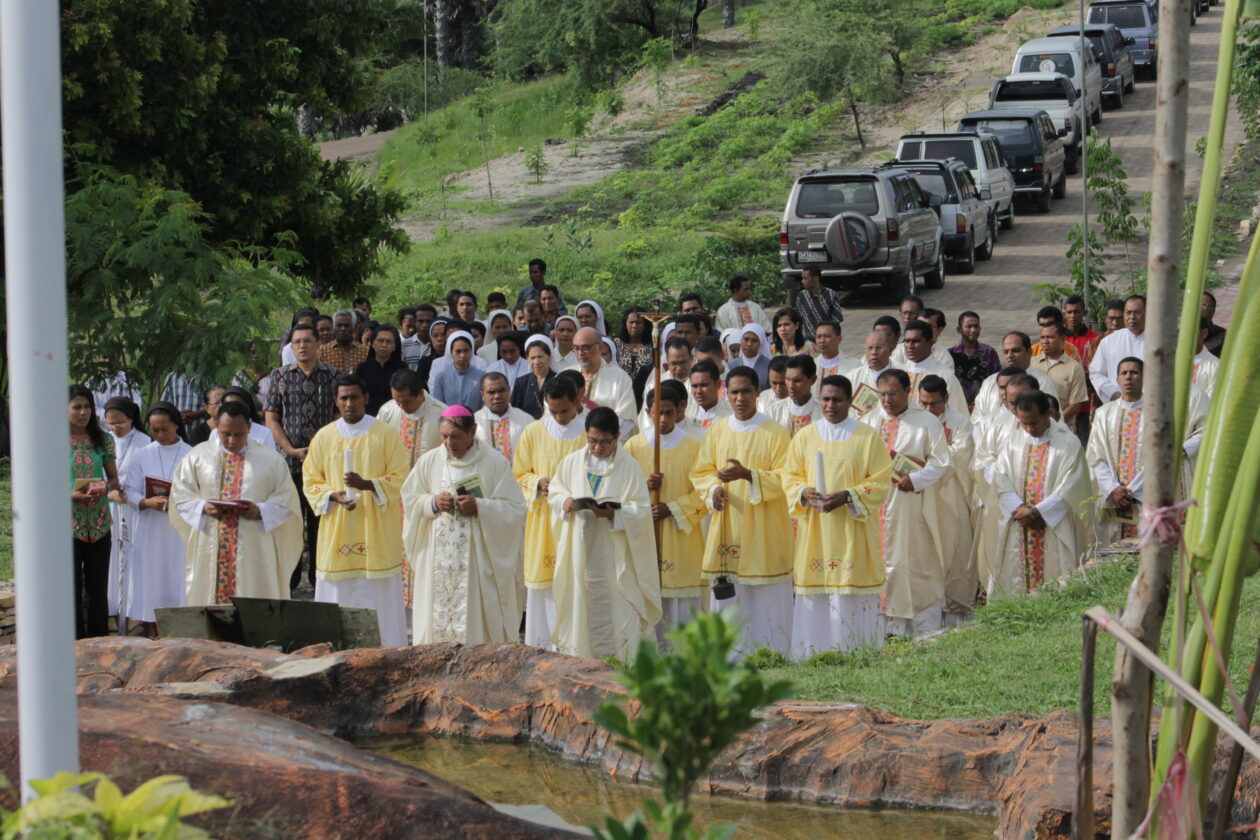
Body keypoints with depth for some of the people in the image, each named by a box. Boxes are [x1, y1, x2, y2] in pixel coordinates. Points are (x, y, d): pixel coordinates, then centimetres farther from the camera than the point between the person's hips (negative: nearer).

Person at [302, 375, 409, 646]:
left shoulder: (386, 435, 2)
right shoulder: (324, 437, 8)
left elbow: (400, 478, -2)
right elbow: (310, 481, 10)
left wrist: (367, 485, -19)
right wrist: (333, 495, -10)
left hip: (377, 531, -2)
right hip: (336, 532, 2)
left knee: (379, 599, -3)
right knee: (337, 597, 0)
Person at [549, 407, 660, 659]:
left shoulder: (629, 467, -2)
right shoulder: (571, 463, 9)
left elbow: (642, 509, -4)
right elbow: (554, 492, 16)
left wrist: (614, 514, -21)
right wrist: (566, 502, -7)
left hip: (614, 556, -3)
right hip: (579, 552, 3)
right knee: (580, 606, 3)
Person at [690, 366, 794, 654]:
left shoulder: (774, 433, -2)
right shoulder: (717, 431, 9)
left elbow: (784, 479, -6)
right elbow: (701, 471, 13)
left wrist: (748, 475, -20)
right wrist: (714, 489, -8)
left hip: (763, 529, -3)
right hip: (727, 527, 3)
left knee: (766, 598, -4)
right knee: (728, 596, 3)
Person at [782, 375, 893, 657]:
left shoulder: (868, 437, 2)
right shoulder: (805, 437, 10)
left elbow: (881, 481, -2)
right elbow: (790, 477, 12)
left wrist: (847, 496, -16)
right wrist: (804, 493, -10)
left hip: (853, 529, -2)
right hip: (815, 529, 2)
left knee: (852, 599, -5)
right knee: (814, 599, -1)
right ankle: (811, 656, 2)